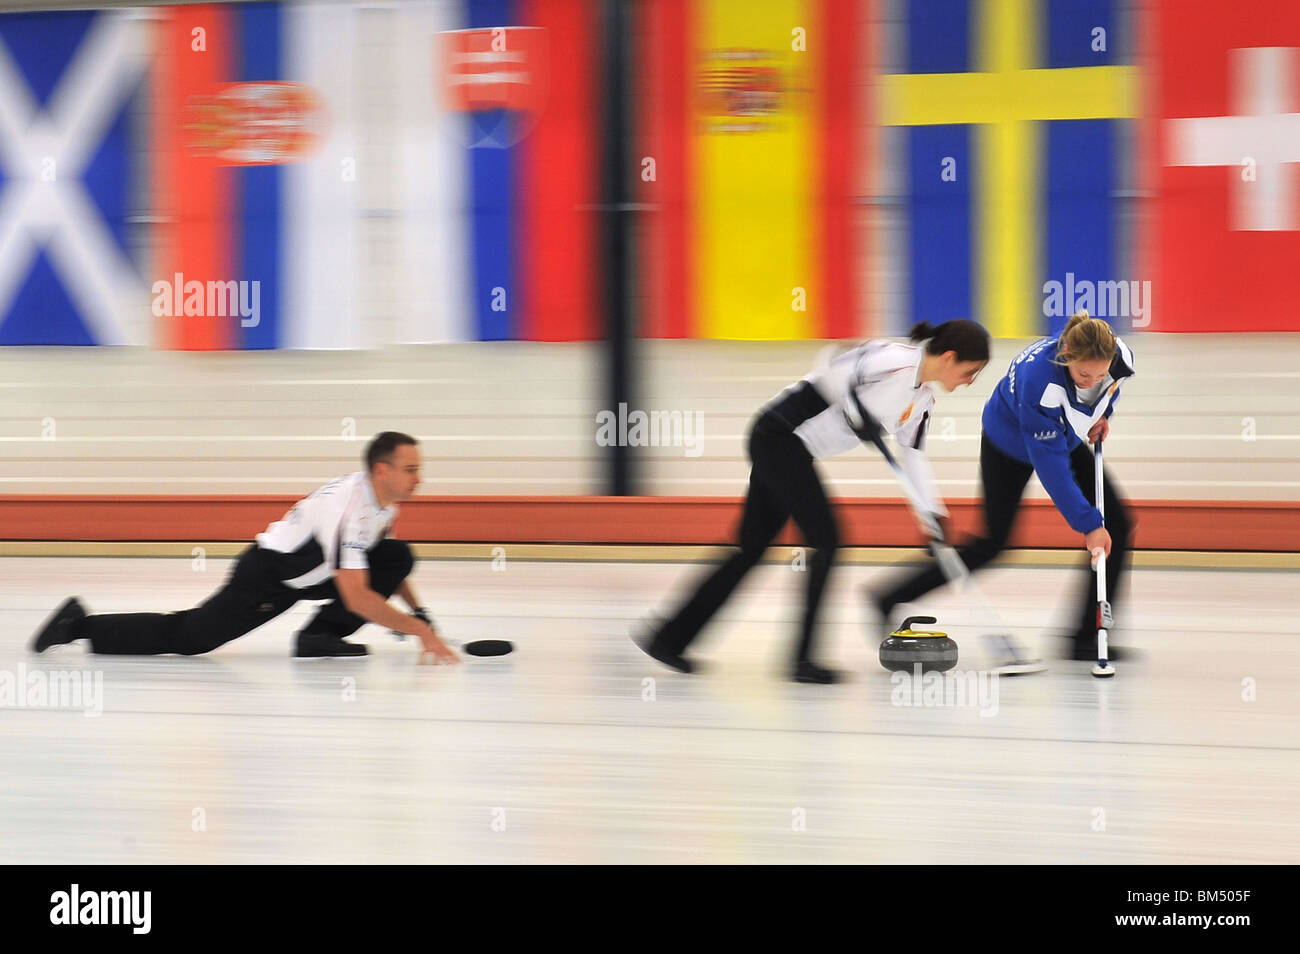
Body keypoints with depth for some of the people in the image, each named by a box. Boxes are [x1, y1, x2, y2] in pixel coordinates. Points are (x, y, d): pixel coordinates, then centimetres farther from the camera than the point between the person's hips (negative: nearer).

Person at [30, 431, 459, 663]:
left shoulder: (383, 496, -2)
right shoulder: (352, 508, -32)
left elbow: (384, 567, 19)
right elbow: (357, 598, -35)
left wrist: (417, 610, 13)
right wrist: (418, 630, -34)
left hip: (309, 573, 9)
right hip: (269, 574, -9)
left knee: (398, 557, -4)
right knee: (187, 637, -7)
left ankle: (321, 634, -3)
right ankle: (81, 625, 7)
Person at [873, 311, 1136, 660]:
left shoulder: (1120, 357, -27)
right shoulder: (1039, 382, -44)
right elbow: (1051, 468, -39)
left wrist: (1102, 414, -6)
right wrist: (1088, 524, -39)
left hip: (1066, 438, 6)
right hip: (1009, 444, -6)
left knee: (1118, 526, -5)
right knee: (993, 543, 0)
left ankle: (1087, 638, 0)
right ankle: (889, 601, 14)